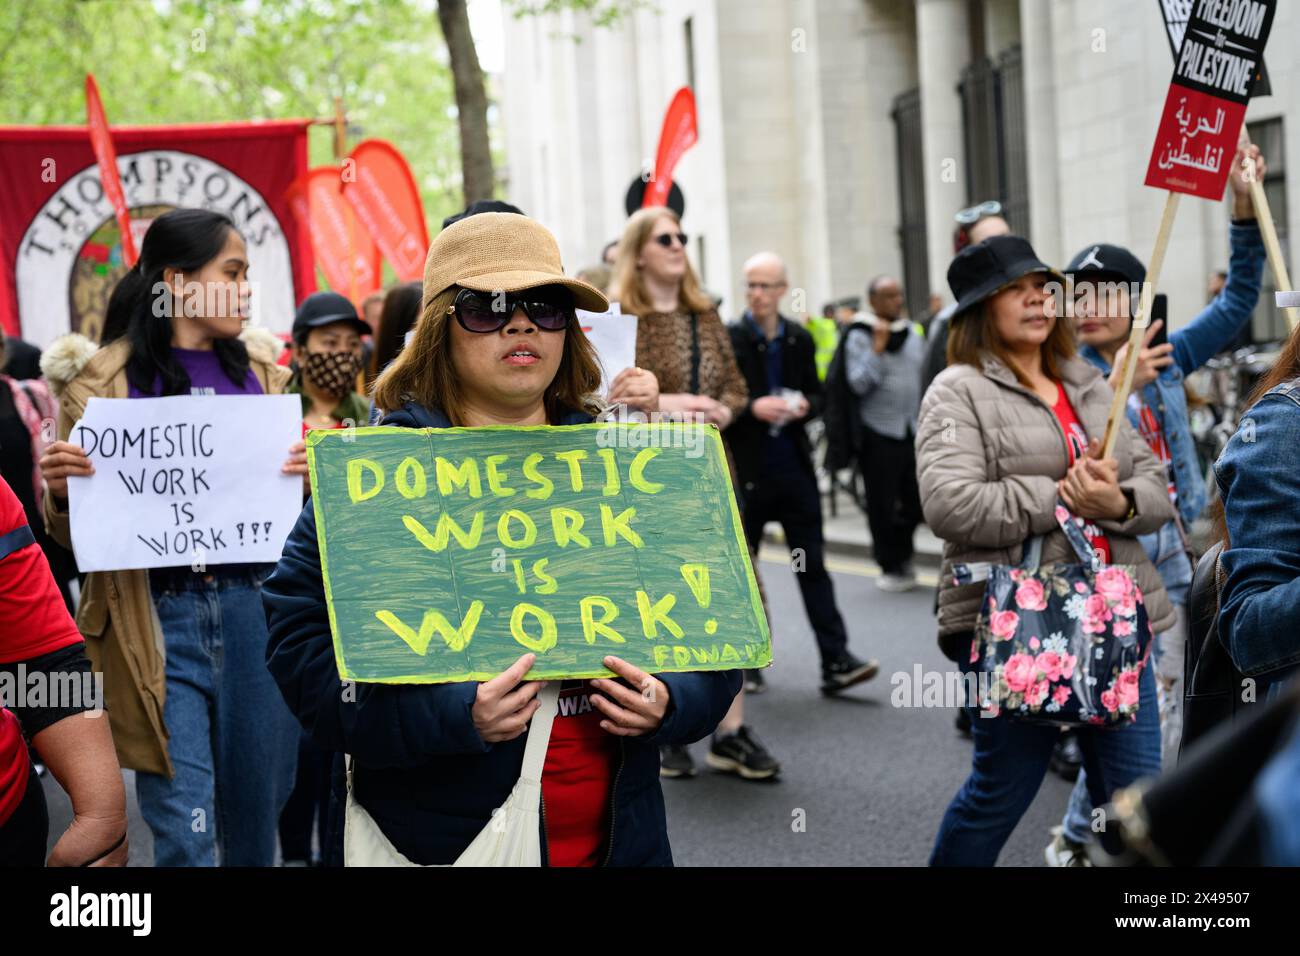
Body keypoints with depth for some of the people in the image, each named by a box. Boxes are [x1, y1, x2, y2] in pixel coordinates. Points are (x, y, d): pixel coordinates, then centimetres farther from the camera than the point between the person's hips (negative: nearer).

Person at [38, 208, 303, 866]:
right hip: (158, 620, -3)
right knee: (184, 833, -7)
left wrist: (305, 476, -7)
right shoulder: (106, 384, 1)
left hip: (254, 609, 3)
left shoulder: (262, 379, 11)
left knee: (256, 816, 10)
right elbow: (71, 536, 7)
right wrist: (61, 492, -15)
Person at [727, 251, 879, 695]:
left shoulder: (800, 339, 8)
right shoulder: (730, 338, -5)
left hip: (794, 466, 3)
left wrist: (804, 405, -7)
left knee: (813, 565, 0)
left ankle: (836, 661, -2)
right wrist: (752, 409, -21)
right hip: (746, 469, -3)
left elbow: (817, 394, 15)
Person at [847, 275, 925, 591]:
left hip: (912, 431, 5)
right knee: (882, 504, 2)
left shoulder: (914, 334, 12)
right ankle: (891, 567, 14)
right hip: (878, 433, -5)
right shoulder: (860, 337, -4)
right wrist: (878, 347, -19)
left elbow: (925, 378, 18)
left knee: (915, 502, 4)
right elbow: (859, 383, -15)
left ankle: (901, 556, 26)